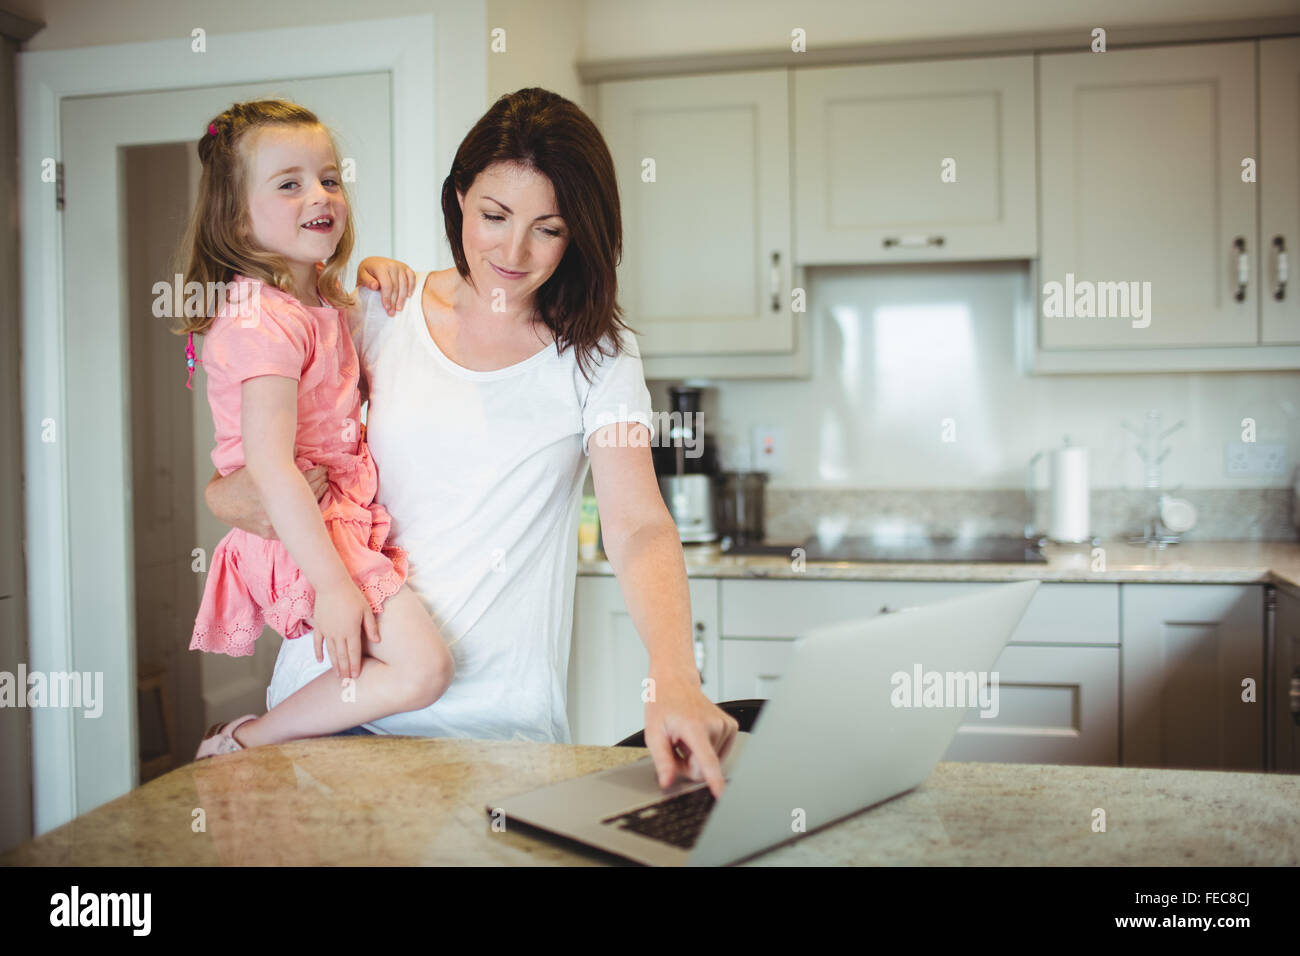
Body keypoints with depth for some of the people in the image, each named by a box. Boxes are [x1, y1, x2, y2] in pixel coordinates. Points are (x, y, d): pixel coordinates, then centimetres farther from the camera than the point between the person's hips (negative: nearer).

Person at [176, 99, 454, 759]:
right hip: (301, 532, -10)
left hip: (341, 511, 10)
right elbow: (271, 468, -25)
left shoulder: (321, 298, 10)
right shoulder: (264, 320, -20)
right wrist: (333, 584, -27)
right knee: (424, 668, -19)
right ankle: (245, 746, -3)